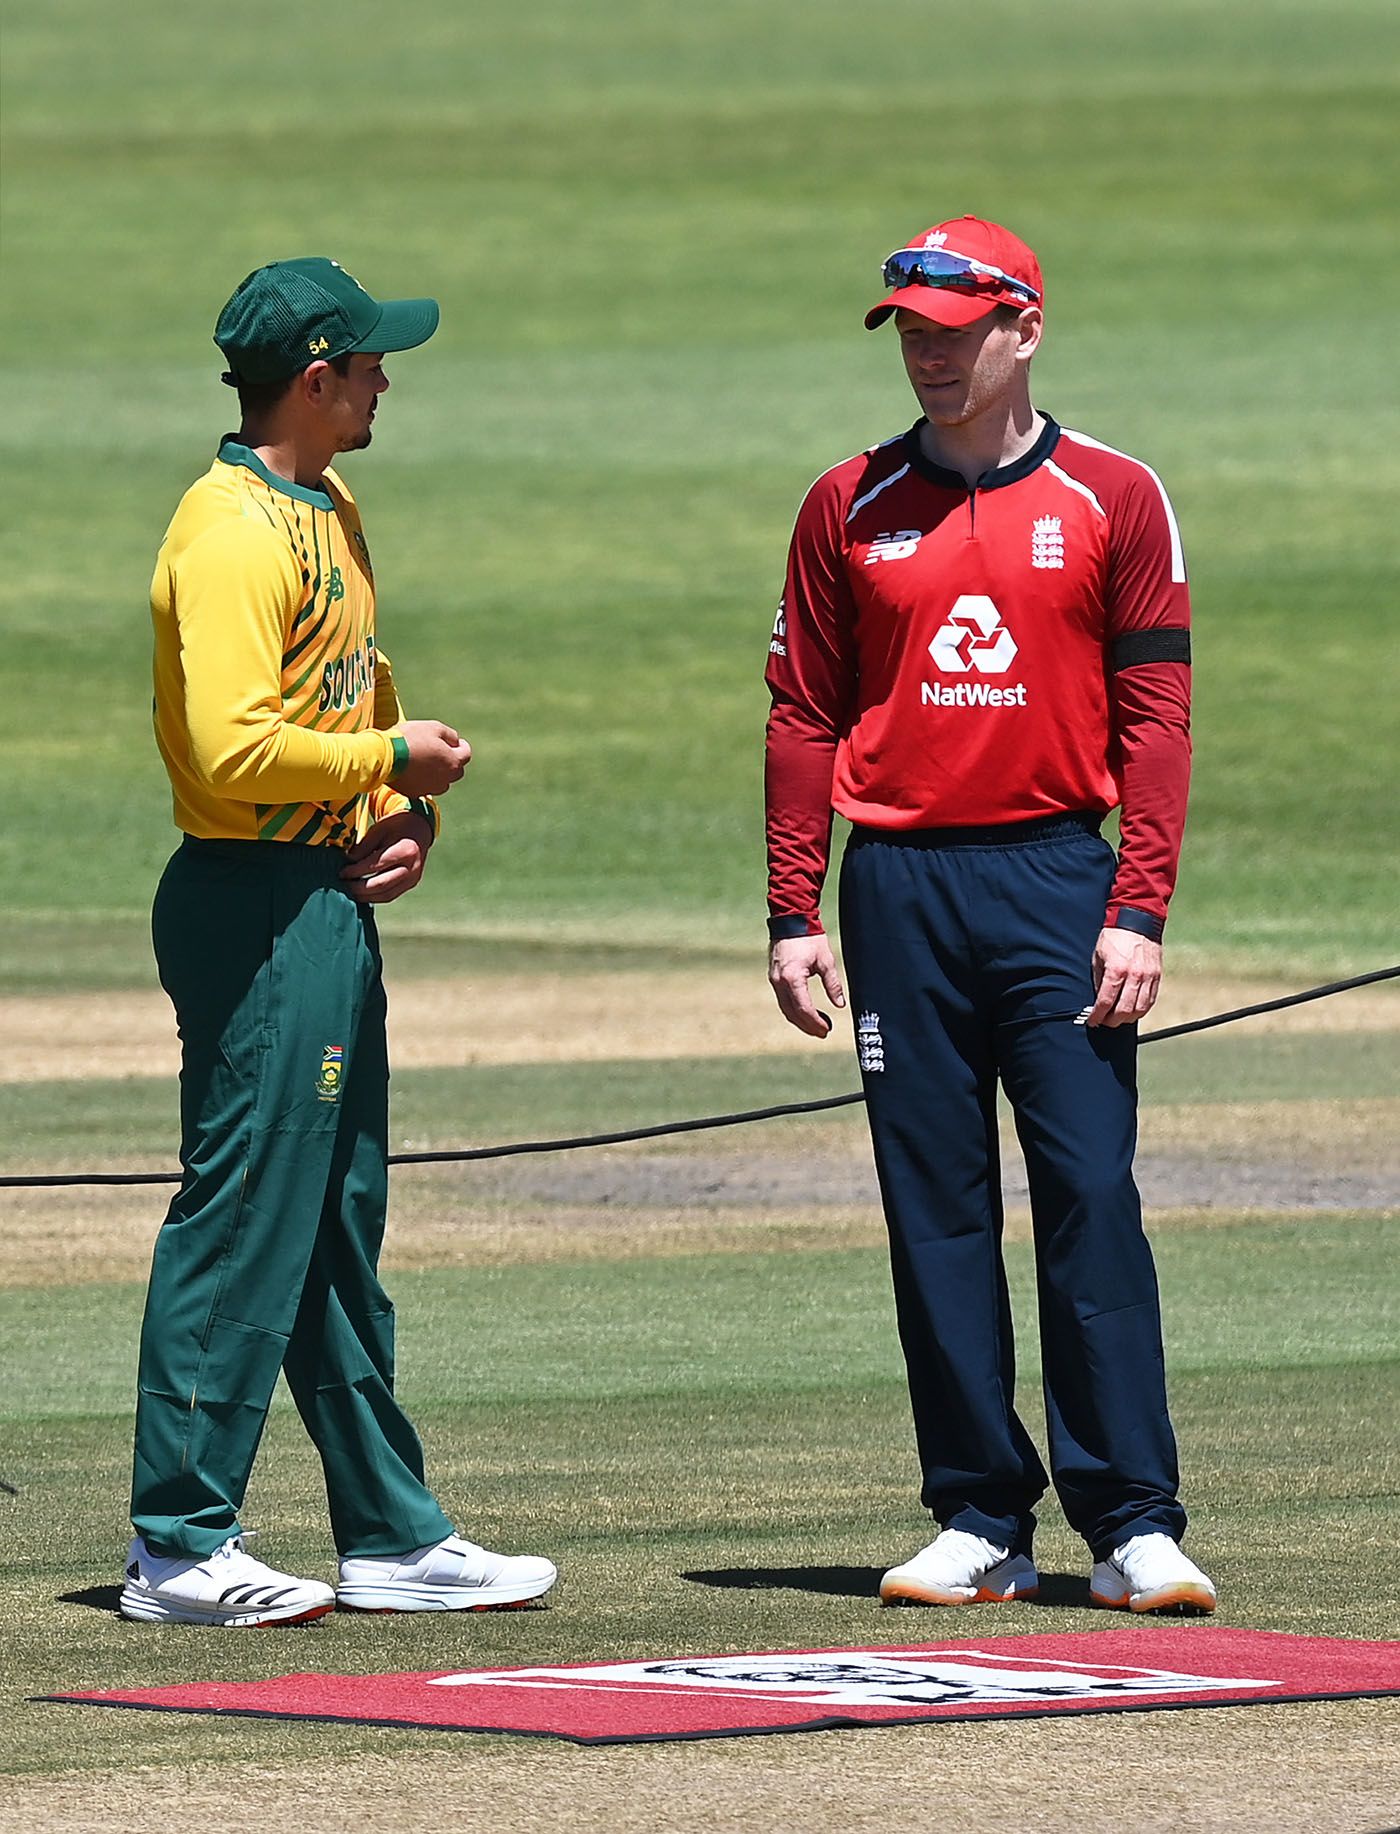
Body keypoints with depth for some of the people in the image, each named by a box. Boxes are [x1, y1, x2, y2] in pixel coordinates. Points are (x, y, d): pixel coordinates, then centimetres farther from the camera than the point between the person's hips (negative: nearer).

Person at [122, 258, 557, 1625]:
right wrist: (394, 758, -13)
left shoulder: (331, 516, 16)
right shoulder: (234, 533, -16)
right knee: (243, 1220, -9)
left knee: (339, 1230, 14)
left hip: (334, 904, 11)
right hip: (257, 904, -11)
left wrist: (404, 817, 7)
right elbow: (236, 746, -25)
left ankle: (392, 1535, 20)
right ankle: (180, 1548, -6)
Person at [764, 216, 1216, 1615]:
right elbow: (803, 717, 9)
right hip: (900, 892, 2)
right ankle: (980, 1523, 8)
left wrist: (1137, 914, -9)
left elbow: (1155, 717, 0)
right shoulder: (849, 508, 9)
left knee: (1091, 1196, -9)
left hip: (1057, 879, -2)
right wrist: (793, 916, 1)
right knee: (935, 1211, 3)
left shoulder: (1113, 500, 3)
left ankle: (1132, 1523, -9)